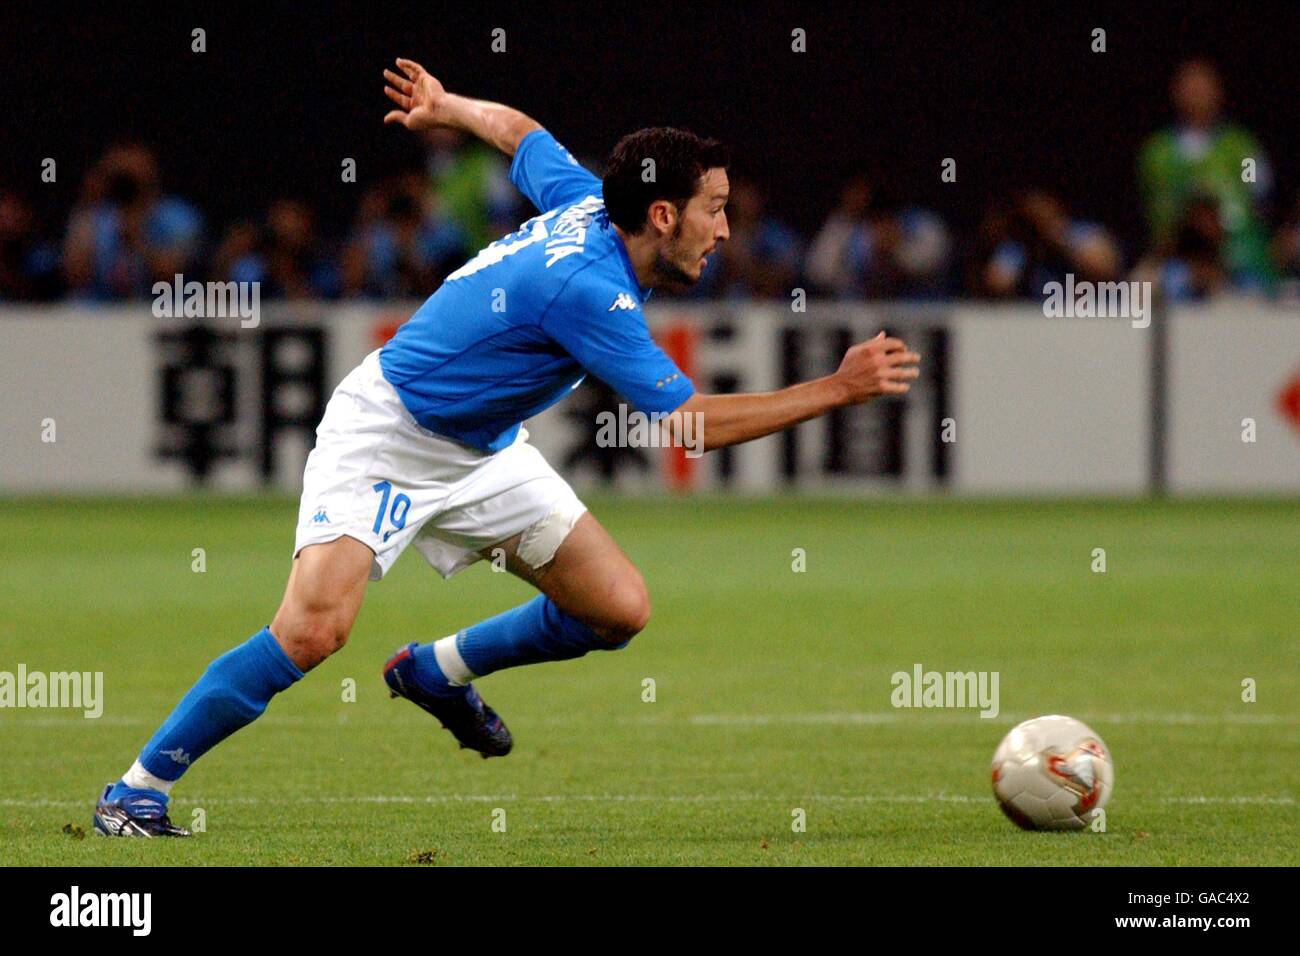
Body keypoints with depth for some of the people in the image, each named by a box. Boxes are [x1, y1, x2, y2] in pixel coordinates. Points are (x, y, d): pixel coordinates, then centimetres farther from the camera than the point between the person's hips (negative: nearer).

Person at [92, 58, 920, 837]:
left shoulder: (585, 202, -6)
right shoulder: (588, 287, -32)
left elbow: (519, 131, 14)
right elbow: (692, 421, -31)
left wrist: (444, 107, 34)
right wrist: (839, 391, -28)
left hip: (484, 452, 9)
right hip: (386, 440, -9)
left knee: (620, 611, -1)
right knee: (312, 632, -25)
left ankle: (436, 672, 22)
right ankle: (138, 789, -11)